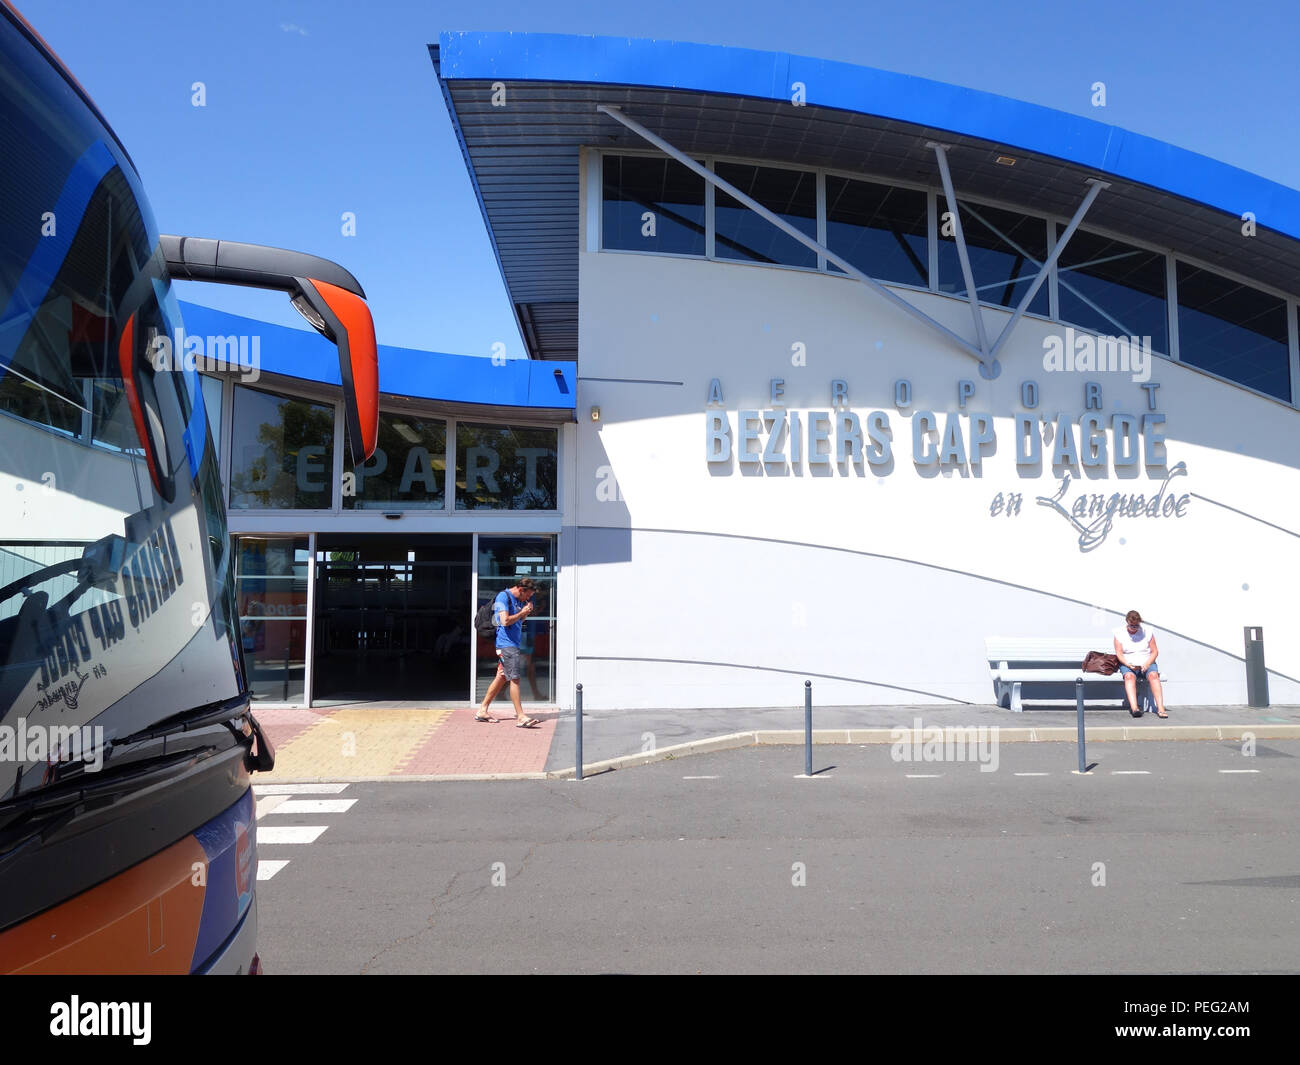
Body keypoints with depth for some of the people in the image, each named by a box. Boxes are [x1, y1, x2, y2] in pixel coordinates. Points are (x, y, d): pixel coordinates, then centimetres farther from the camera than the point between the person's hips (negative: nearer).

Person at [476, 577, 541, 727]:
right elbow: (505, 621, -21)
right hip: (506, 643, -10)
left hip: (514, 644, 10)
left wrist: (526, 612, 5)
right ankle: (521, 717, -11)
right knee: (514, 678, -11)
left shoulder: (519, 600, 16)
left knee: (502, 677, 12)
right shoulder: (503, 597, -11)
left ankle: (482, 711, 20)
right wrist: (522, 613, -9)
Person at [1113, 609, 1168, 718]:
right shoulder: (1119, 633, 4)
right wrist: (1128, 664, -20)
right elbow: (1119, 653, -1)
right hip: (1128, 664, -1)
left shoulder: (1147, 631, 6)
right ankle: (1134, 708, -51)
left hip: (1147, 663, 1)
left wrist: (1147, 664, -12)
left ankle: (1160, 708, -40)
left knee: (1153, 675, -32)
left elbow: (1155, 651, 5)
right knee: (1129, 676, -34)